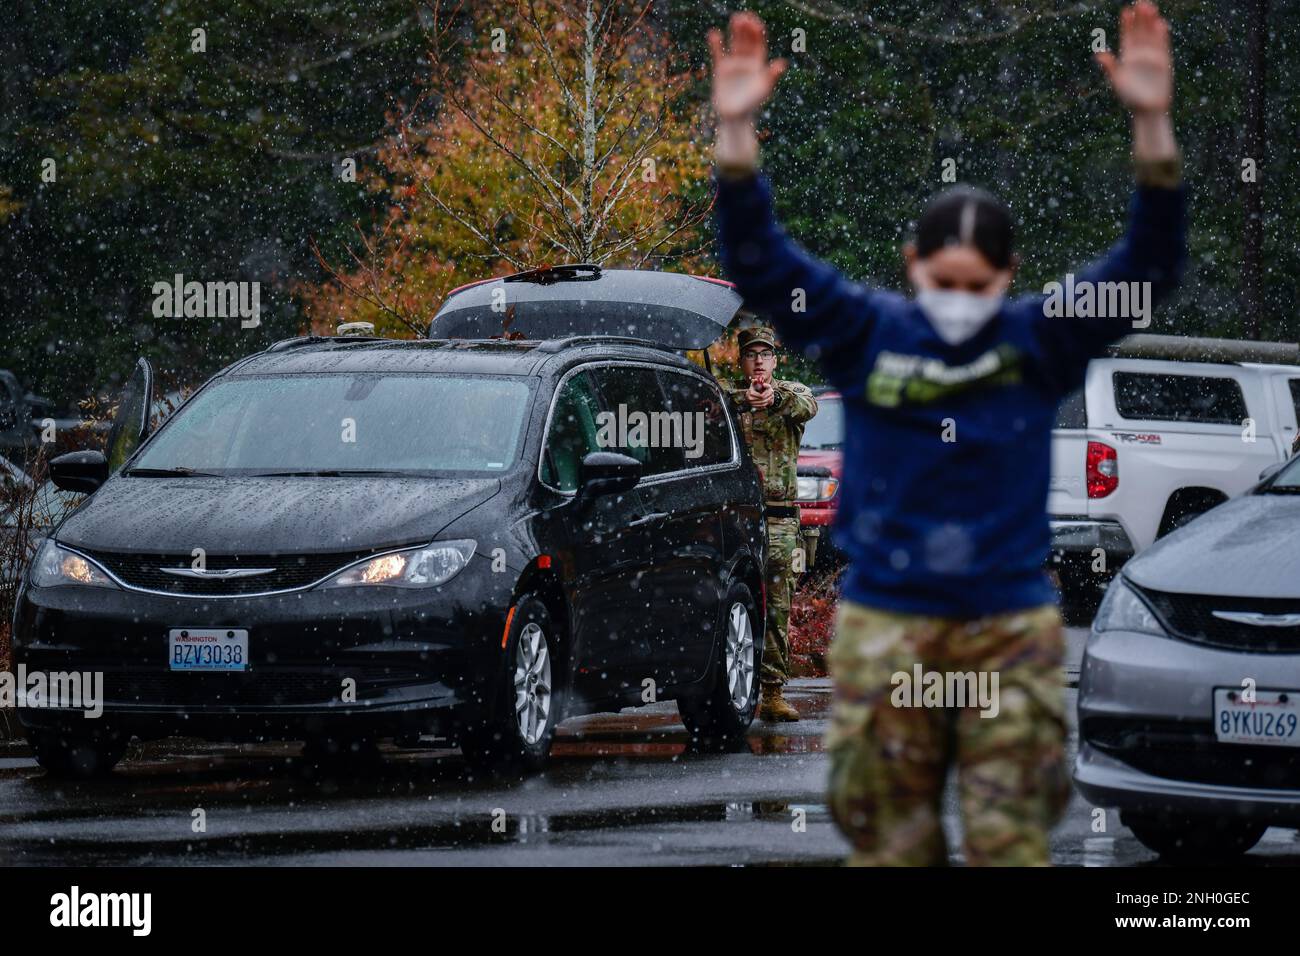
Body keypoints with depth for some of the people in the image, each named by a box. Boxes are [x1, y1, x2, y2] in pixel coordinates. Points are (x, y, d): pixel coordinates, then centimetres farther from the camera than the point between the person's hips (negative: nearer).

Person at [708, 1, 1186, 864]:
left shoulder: (1042, 341, -1)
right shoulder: (866, 334, 0)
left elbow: (1148, 268, -10)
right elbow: (761, 265, -7)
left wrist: (1153, 128, -24)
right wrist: (736, 136, -21)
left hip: (1012, 631, 0)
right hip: (885, 627, 0)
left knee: (1013, 845, 1)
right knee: (890, 845, 7)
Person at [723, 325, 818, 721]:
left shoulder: (792, 392, 10)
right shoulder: (729, 396, 10)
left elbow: (807, 405, -14)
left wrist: (776, 399, -36)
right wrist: (743, 400, -33)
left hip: (780, 518, 1)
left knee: (778, 610, 1)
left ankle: (774, 694, 4)